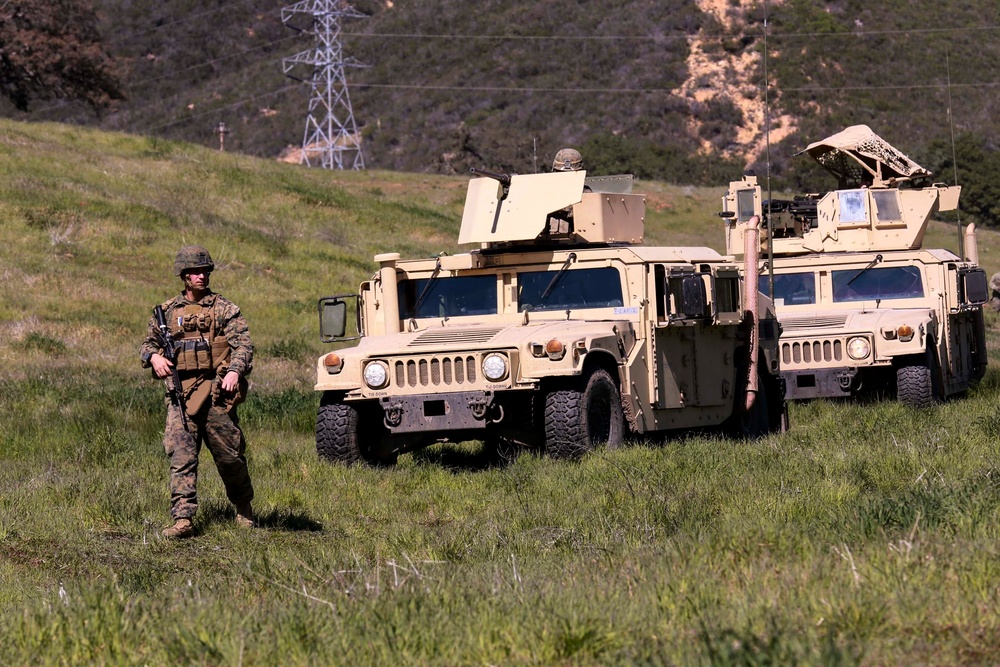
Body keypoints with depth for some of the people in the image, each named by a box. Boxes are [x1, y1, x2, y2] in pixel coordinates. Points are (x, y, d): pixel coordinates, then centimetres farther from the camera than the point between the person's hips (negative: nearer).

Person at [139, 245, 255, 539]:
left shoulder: (224, 308, 4)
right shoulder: (167, 311, 12)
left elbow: (243, 344, -5)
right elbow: (147, 344, 22)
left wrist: (235, 371, -23)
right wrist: (153, 356, -2)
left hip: (216, 393, -2)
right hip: (180, 394, 2)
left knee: (230, 454, 6)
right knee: (181, 457, -9)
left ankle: (244, 508, 29)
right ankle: (182, 519, -14)